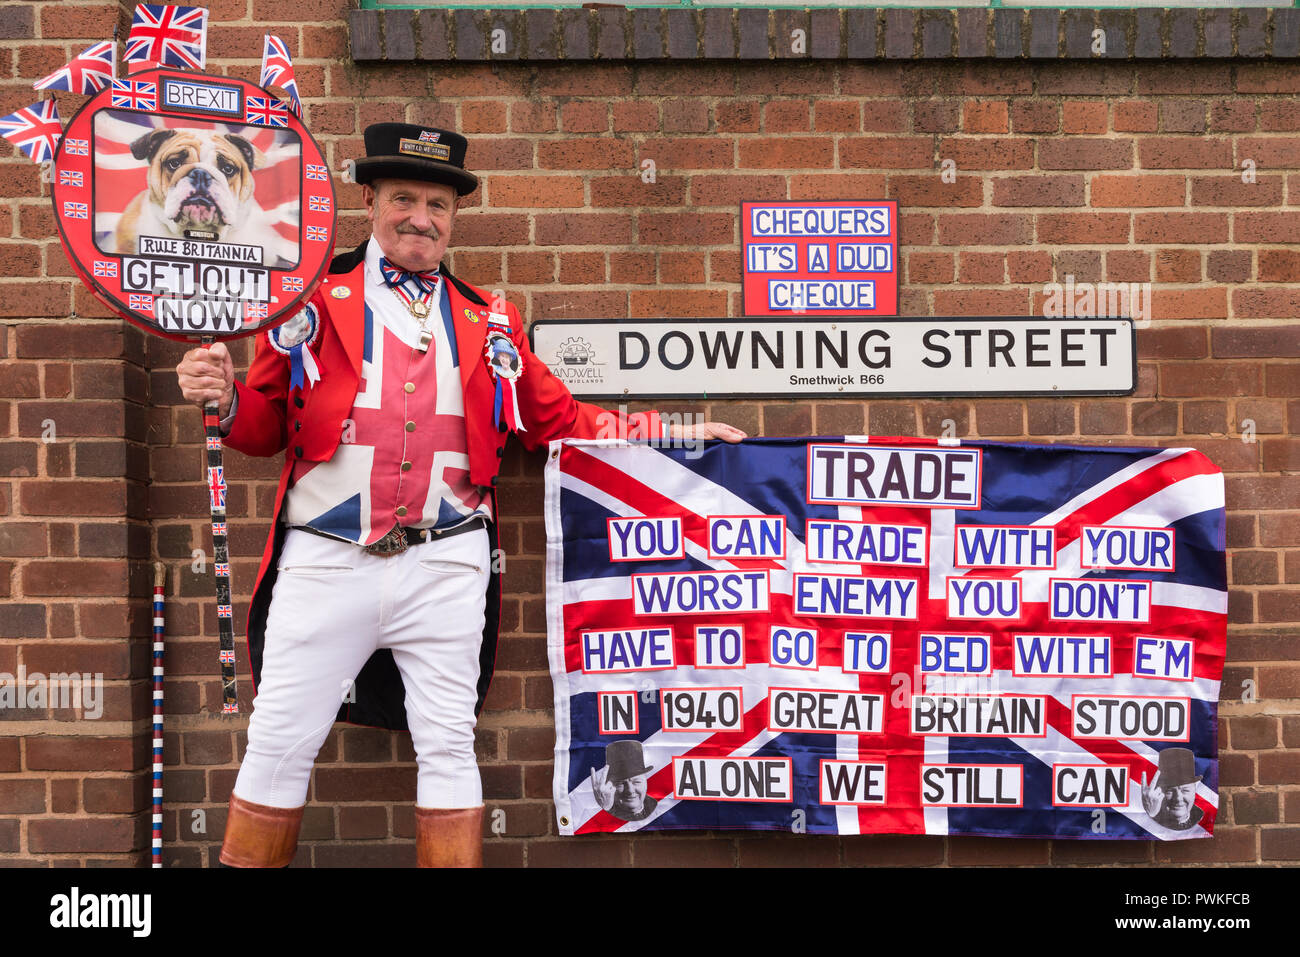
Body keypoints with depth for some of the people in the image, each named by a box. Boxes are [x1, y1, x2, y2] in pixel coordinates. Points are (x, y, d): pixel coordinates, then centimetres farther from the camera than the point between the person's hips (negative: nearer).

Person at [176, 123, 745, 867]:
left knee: (448, 745, 6)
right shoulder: (314, 302, 7)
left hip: (444, 568, 1)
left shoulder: (489, 323, 13)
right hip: (326, 562, -1)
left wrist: (677, 433, 8)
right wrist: (225, 399, -14)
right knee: (280, 743, 5)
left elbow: (560, 420, 14)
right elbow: (267, 425, 8)